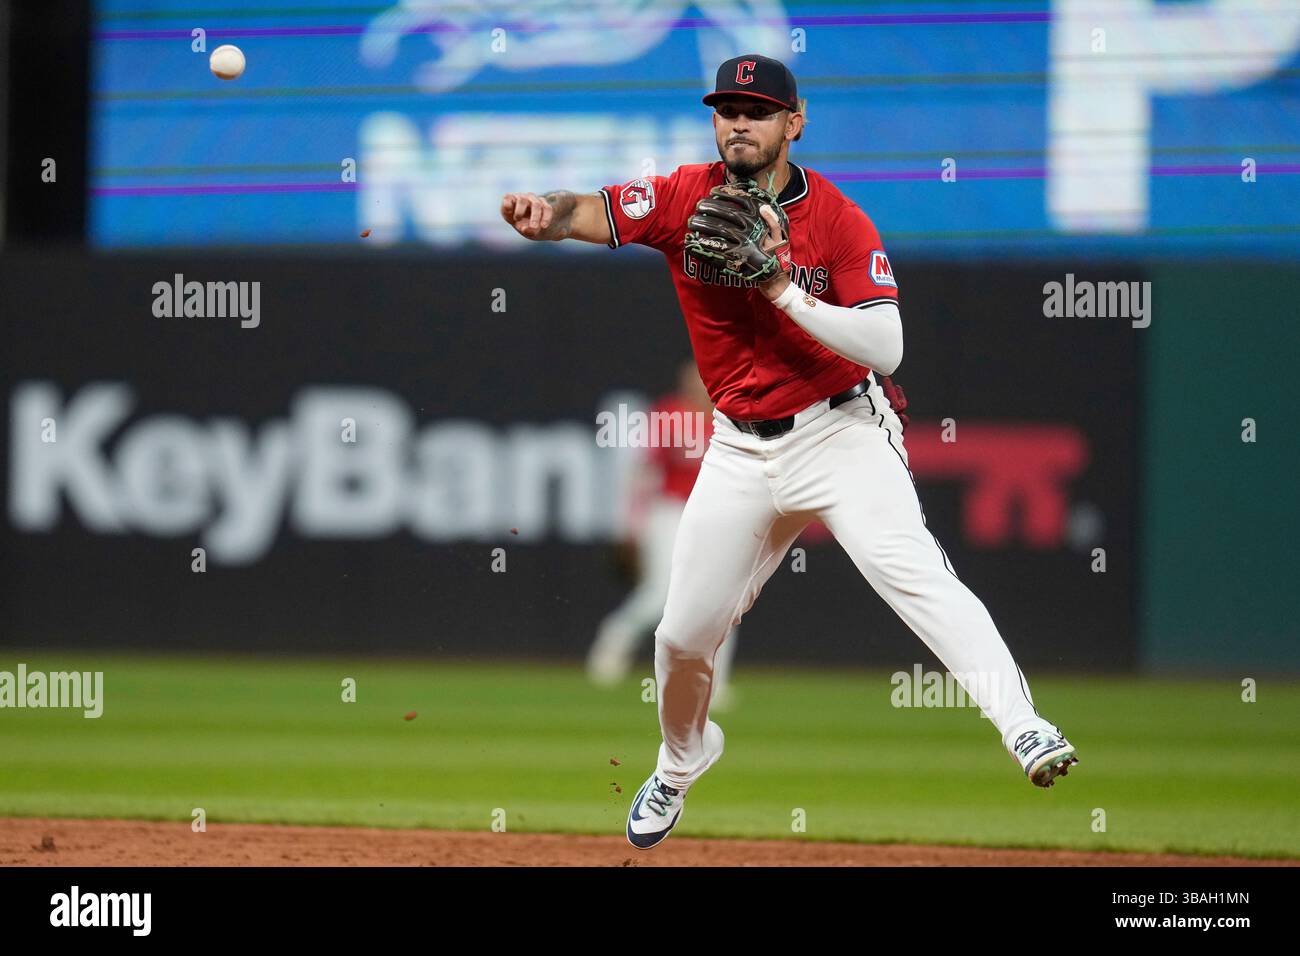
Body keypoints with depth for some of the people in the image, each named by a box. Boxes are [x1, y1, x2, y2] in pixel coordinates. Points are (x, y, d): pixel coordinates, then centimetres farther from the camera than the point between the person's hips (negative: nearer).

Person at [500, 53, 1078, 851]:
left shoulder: (839, 222, -11)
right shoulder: (686, 200, -4)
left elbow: (886, 349, -19)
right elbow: (589, 214, -20)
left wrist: (783, 289, -27)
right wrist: (545, 213, -43)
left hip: (840, 431, -4)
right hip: (741, 449, 4)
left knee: (912, 570, -28)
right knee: (683, 636, 10)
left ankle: (1024, 727, -38)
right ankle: (681, 763, 40)